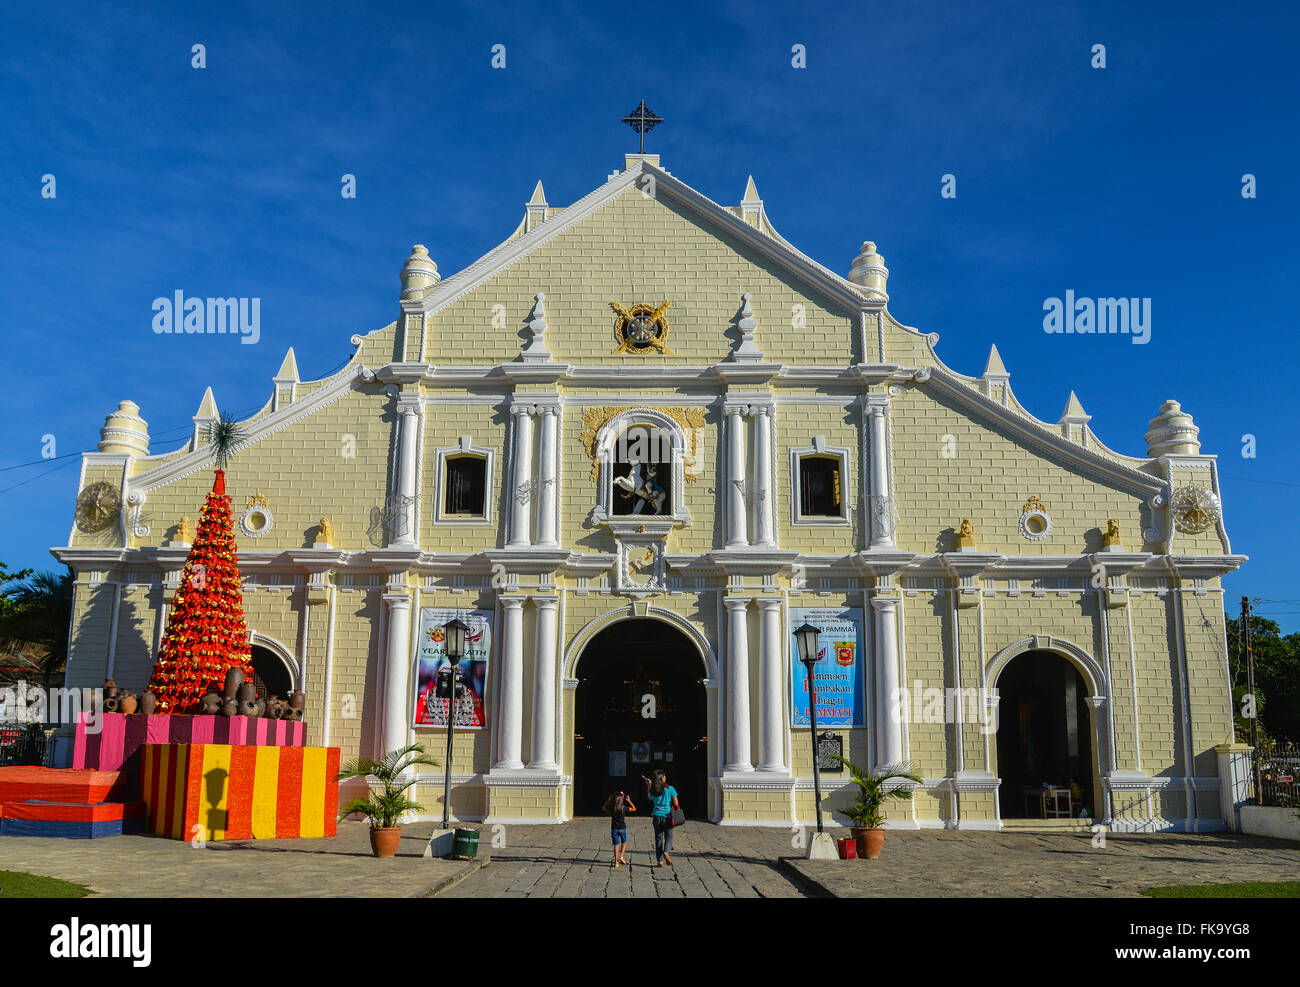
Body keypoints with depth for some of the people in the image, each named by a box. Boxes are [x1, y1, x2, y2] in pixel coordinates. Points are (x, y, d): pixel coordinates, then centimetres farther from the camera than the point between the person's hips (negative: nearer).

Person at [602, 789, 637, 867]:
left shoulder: (611, 809, -5)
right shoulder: (624, 808, -11)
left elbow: (604, 808, 15)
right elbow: (634, 809, 1)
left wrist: (608, 800, 16)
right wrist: (629, 801, 3)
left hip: (614, 828, 1)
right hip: (622, 828, -1)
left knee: (616, 844, 5)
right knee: (624, 842, 21)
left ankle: (616, 862, 2)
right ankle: (621, 856, 3)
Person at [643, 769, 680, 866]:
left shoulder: (653, 791, -2)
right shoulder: (670, 789, -10)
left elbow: (649, 797, 21)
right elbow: (676, 803, -8)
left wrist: (648, 786, 24)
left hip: (657, 816, 2)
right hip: (667, 816, -2)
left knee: (658, 838, 9)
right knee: (668, 836, 13)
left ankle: (660, 861, 6)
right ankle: (666, 852, -15)